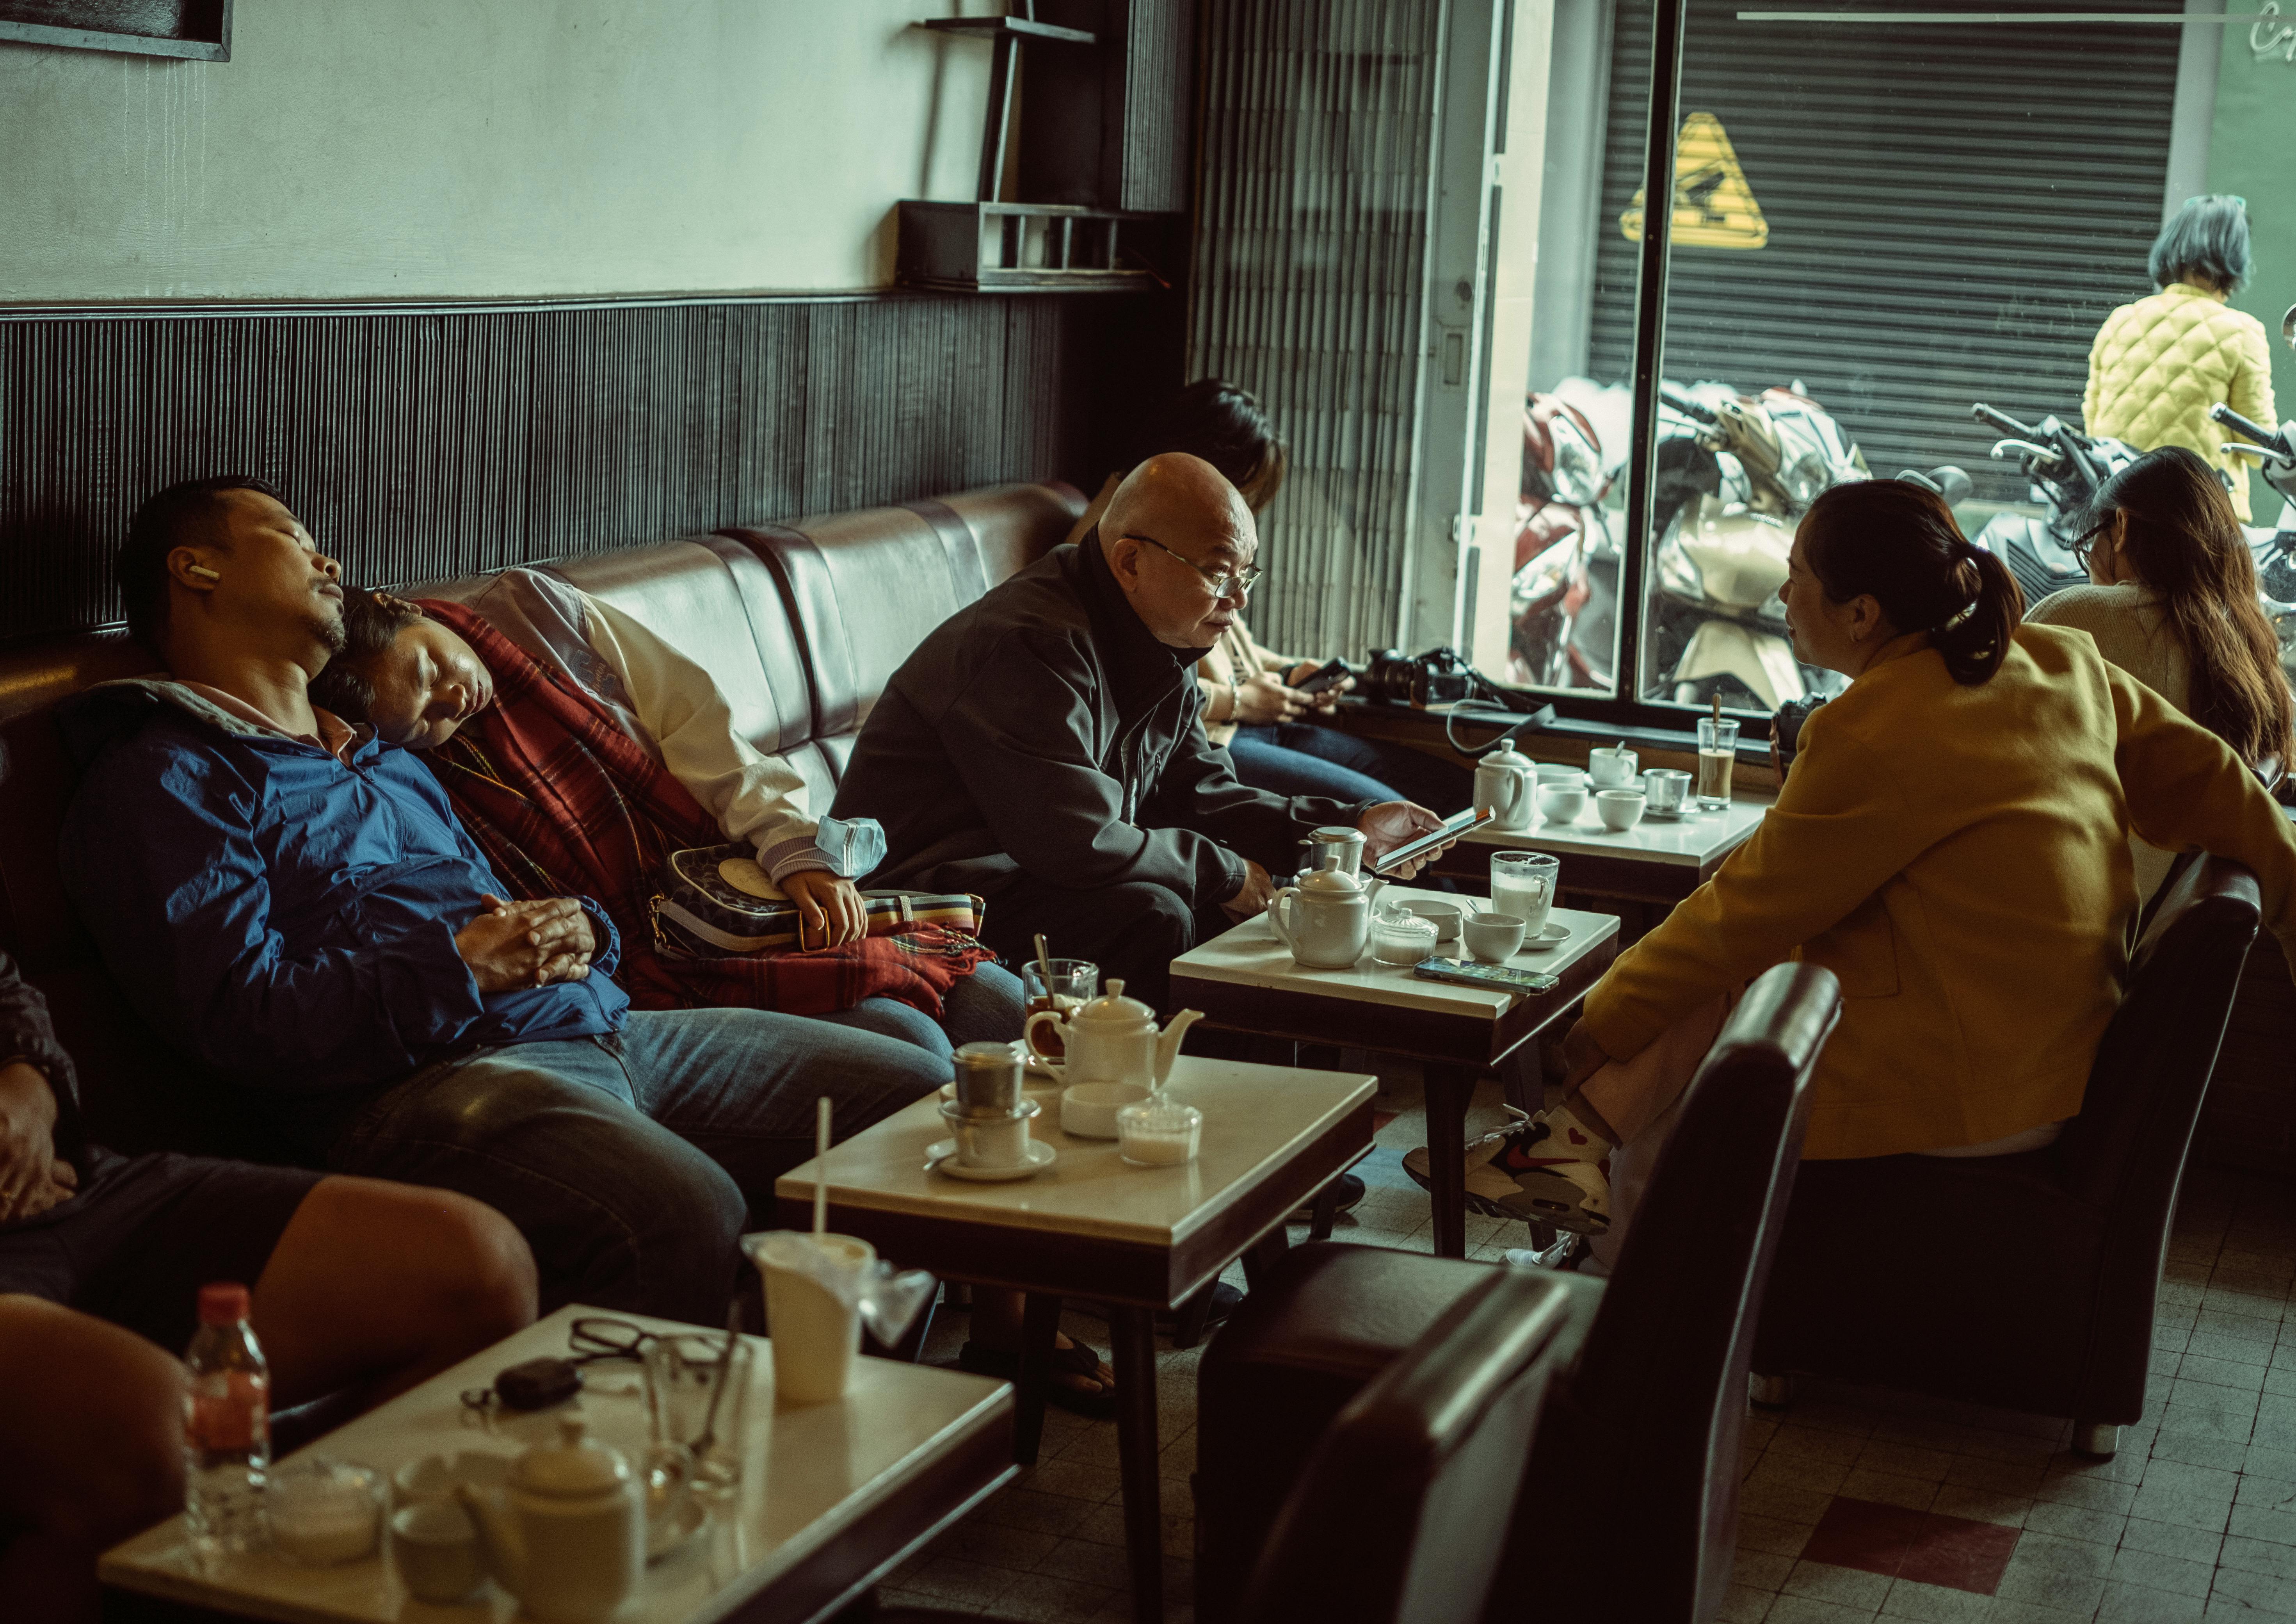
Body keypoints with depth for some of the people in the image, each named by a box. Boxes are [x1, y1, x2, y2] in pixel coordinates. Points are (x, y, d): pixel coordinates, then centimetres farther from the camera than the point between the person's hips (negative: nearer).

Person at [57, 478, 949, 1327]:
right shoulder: (161, 780, 3)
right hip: (415, 1080, -9)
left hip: (601, 1028, 9)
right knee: (686, 1213, -39)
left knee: (925, 1096, -1)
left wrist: (574, 929, 6)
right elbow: (241, 1016, -11)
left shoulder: (388, 763, 32)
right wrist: (457, 968, -16)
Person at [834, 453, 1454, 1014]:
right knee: (1150, 916, -29)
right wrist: (1223, 871, -17)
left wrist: (1352, 829, 1)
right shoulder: (1035, 644, -24)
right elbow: (1080, 841, -30)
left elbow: (1201, 797, 12)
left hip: (1039, 874, 10)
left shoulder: (1162, 650, 8)